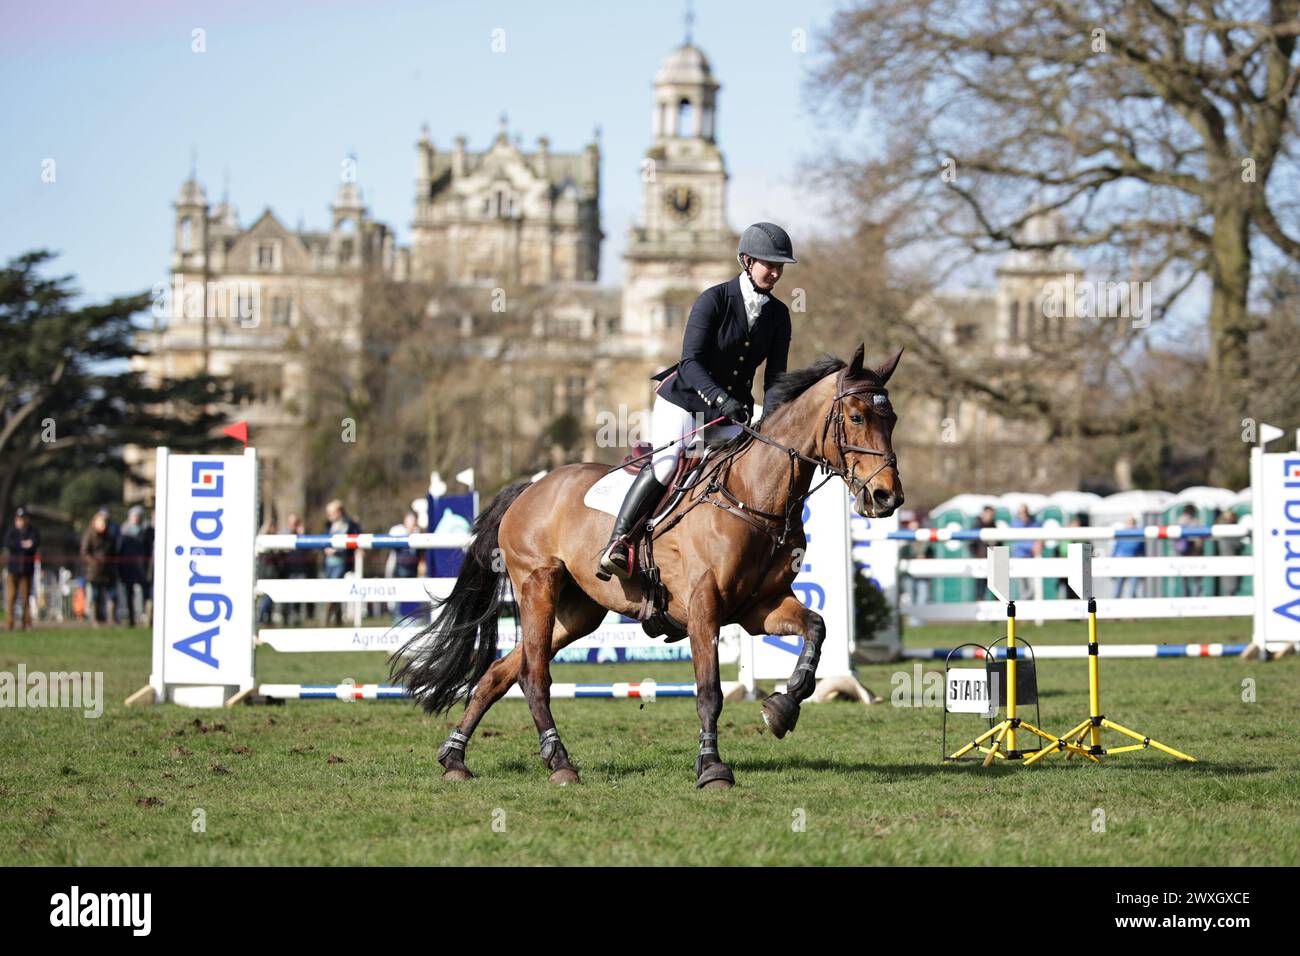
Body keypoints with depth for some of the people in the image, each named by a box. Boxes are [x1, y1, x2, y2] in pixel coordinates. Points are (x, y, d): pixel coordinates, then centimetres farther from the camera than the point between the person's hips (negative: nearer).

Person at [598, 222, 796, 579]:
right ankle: (616, 545, -26)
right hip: (682, 400, -6)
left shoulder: (778, 315, 2)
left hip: (731, 412, 6)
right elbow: (691, 362, -22)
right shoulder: (714, 300, -14)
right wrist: (720, 398, -38)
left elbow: (775, 377, 3)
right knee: (665, 465, -28)